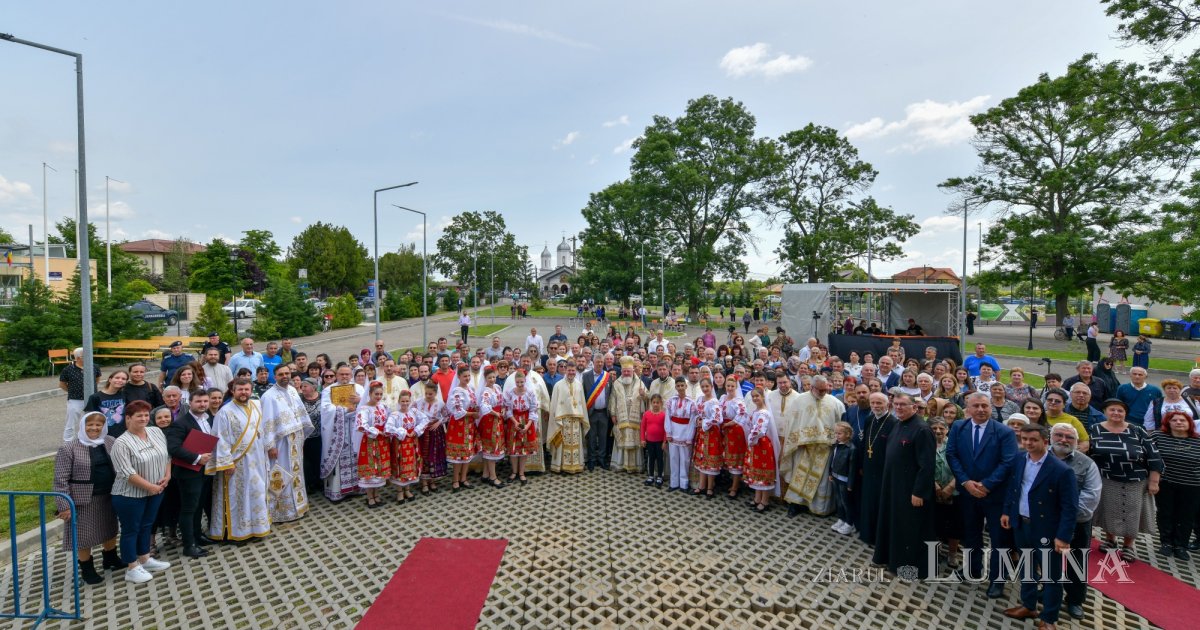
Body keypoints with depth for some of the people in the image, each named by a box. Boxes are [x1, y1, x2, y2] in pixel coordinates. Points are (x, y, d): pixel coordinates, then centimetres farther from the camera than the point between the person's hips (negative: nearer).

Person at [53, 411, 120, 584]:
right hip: (84, 500, -5)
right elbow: (61, 480, -12)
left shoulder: (110, 442, 2)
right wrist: (64, 506, -15)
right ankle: (87, 569, 25)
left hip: (108, 497, 5)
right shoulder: (68, 449, -12)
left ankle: (110, 559, 38)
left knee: (110, 529, 19)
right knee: (84, 535, 7)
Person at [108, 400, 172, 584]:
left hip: (155, 491, 6)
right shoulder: (121, 443, -19)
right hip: (130, 495, -6)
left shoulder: (156, 432, 0)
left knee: (146, 526, 19)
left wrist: (167, 476, -3)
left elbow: (166, 455, 10)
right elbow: (128, 473, -21)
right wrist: (150, 486, -18)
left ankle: (145, 559, 34)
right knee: (130, 529, 8)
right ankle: (132, 569, 19)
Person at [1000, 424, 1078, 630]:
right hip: (1021, 525, 6)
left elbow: (1069, 507, -18)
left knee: (1051, 575, 10)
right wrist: (1007, 511, 11)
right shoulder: (1019, 462, 0)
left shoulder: (1061, 470, -20)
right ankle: (1028, 606, 39)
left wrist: (1063, 536, -20)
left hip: (1047, 530, -6)